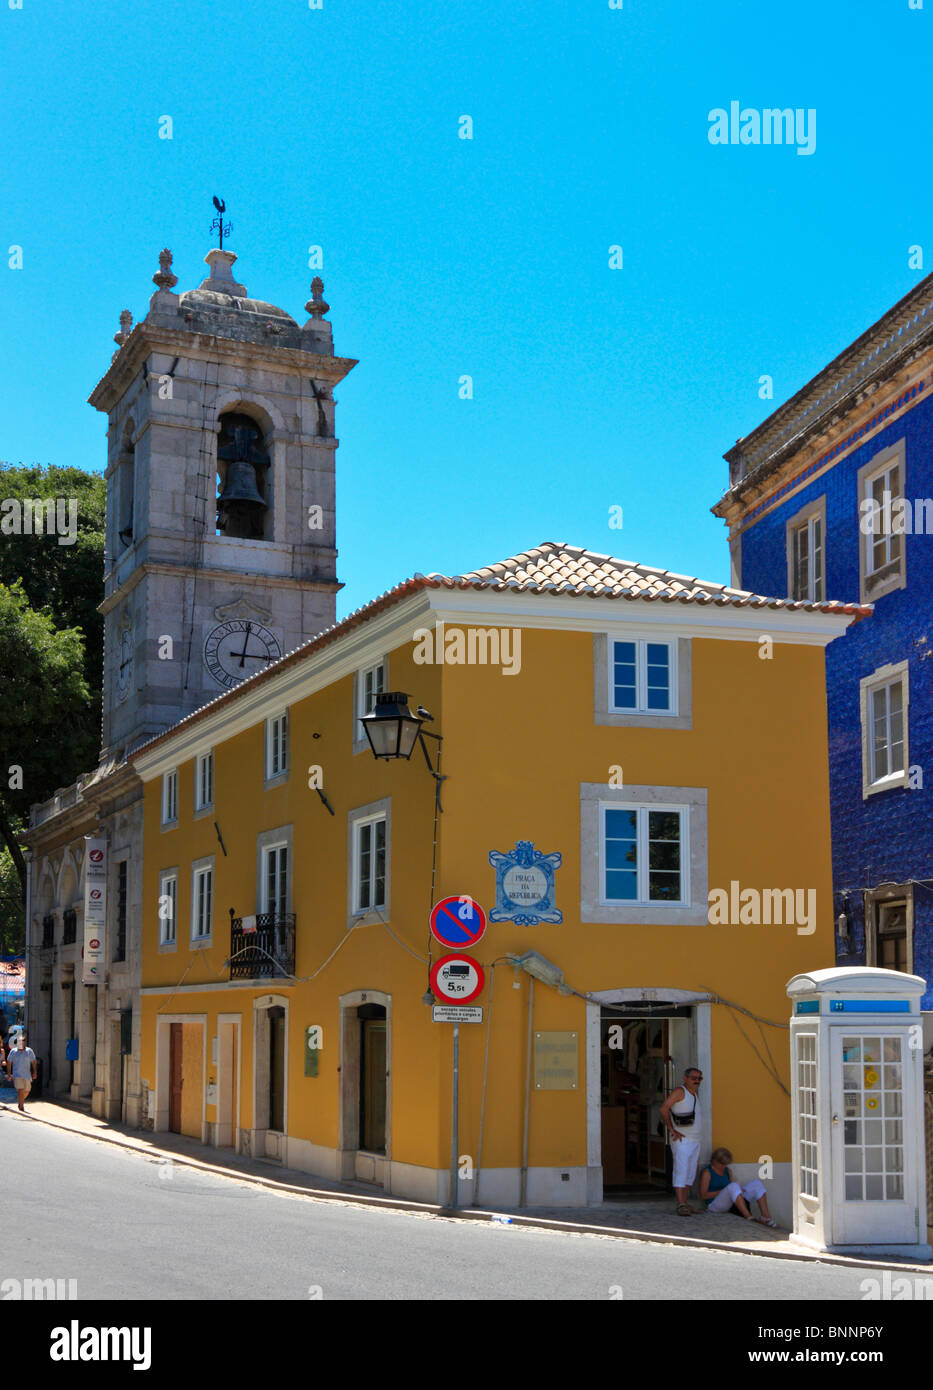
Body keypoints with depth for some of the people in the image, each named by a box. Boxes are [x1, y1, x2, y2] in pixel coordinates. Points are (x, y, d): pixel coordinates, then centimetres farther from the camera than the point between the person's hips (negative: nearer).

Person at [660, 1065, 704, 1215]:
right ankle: (681, 1206, -18)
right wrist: (672, 1130, -17)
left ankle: (684, 1203, 13)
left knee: (690, 1174, 8)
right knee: (681, 1172, -13)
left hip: (695, 1141, 8)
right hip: (682, 1140, -8)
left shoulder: (695, 1094, 15)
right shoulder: (679, 1091, -10)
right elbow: (664, 1109, -18)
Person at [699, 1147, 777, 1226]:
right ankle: (749, 1218, -45)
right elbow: (703, 1196, -8)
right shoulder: (707, 1173, -2)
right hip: (715, 1204, -7)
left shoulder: (727, 1171, 19)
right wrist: (722, 1191, -15)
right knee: (734, 1186, -37)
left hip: (730, 1203, 7)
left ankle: (766, 1217, -25)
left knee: (756, 1183, -9)